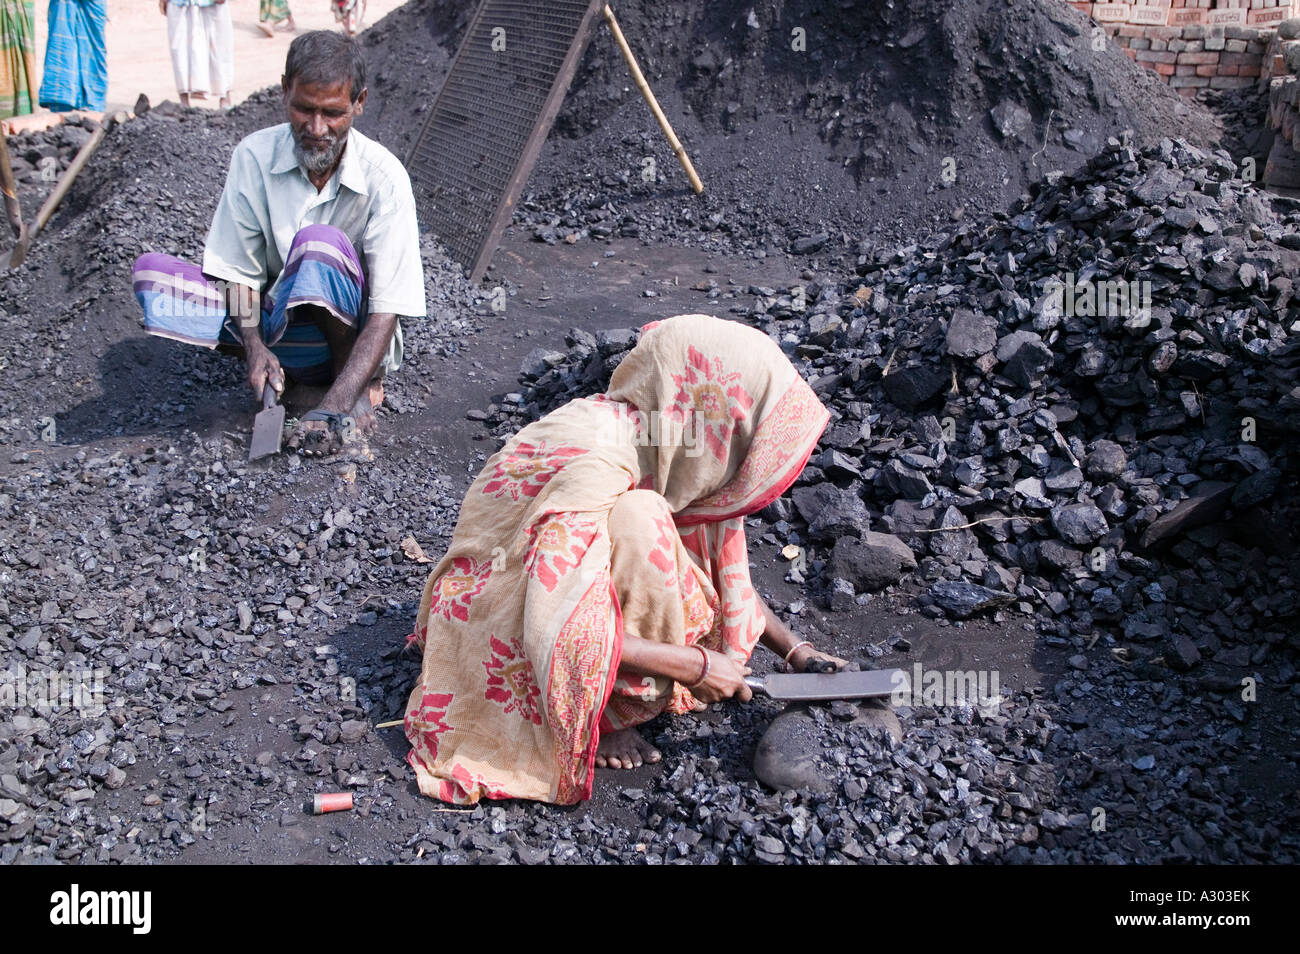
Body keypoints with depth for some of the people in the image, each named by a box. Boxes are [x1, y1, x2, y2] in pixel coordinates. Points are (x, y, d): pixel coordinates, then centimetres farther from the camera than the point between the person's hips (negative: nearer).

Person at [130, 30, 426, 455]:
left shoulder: (384, 178, -18)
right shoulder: (254, 157, -9)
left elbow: (386, 309, -22)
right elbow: (240, 268, -3)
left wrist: (337, 405, -33)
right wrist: (254, 347, -23)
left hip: (348, 330, -3)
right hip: (275, 323, 3)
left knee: (319, 244, -34)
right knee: (150, 272, -15)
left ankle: (362, 378, -15)